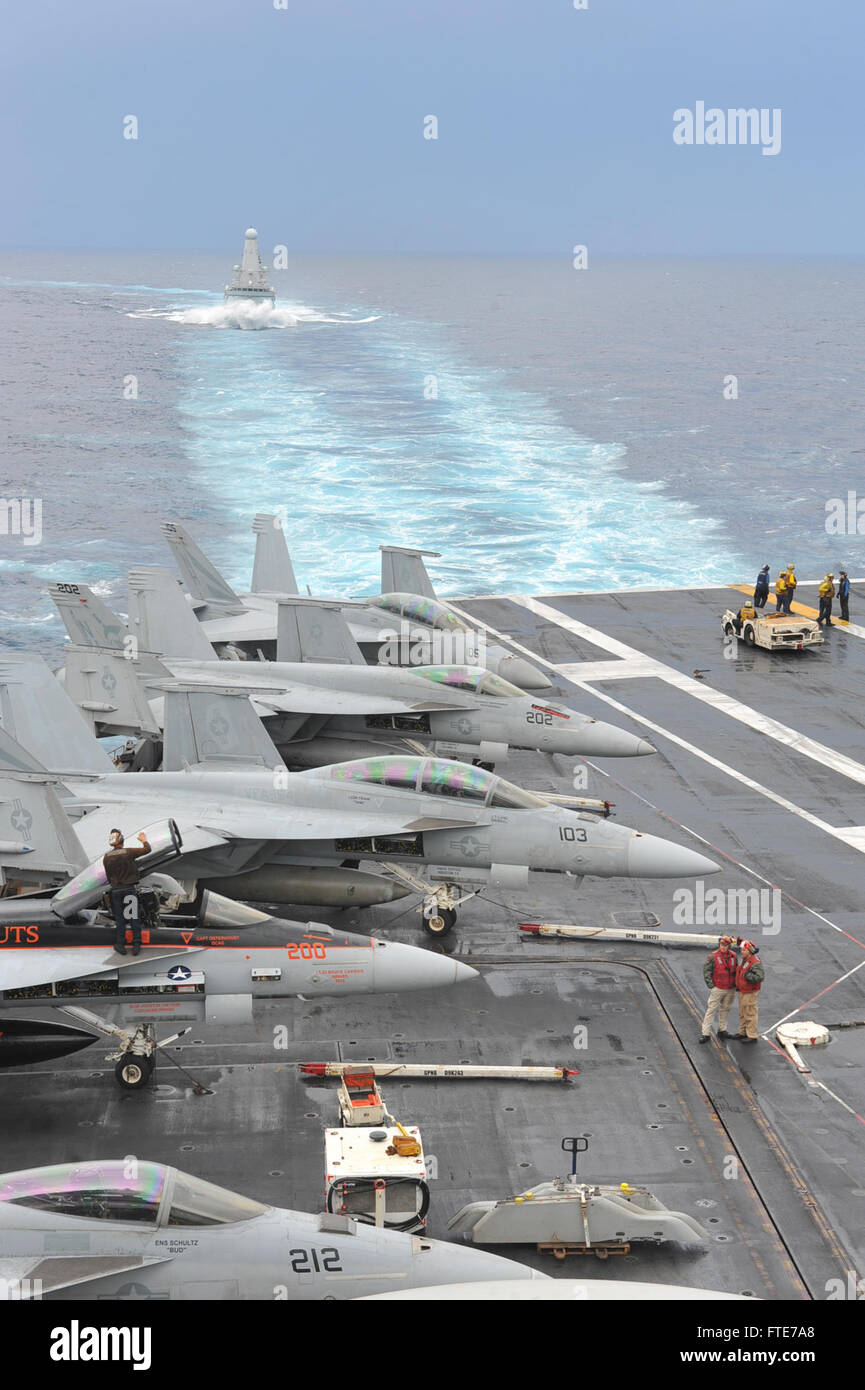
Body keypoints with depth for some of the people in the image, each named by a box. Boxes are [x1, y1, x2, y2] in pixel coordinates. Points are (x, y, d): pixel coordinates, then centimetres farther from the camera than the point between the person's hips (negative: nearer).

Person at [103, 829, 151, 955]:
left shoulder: (106, 857, -1)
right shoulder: (128, 853, -10)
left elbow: (108, 876, 8)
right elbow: (147, 849, 1)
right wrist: (144, 841, 21)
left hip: (116, 890, 2)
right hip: (130, 888, -2)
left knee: (119, 918, 10)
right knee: (134, 918, 6)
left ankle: (120, 945, 13)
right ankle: (136, 945, 7)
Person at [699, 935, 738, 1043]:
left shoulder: (733, 956, 4)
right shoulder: (712, 956, -10)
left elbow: (736, 970, 15)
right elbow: (706, 971, -10)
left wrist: (736, 984, 10)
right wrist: (711, 986, -13)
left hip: (730, 990, 5)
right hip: (717, 989, -5)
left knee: (725, 1009, 14)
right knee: (711, 1010, -6)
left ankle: (722, 1030, 28)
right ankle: (705, 1033, -4)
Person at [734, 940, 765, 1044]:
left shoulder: (755, 963, -23)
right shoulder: (743, 960, 7)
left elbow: (760, 977, -32)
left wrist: (747, 975, -29)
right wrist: (737, 986, 21)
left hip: (750, 993, -9)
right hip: (741, 991, 9)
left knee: (750, 1014, -2)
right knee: (742, 1013, 18)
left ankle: (752, 1036, 5)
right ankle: (742, 1032, 30)